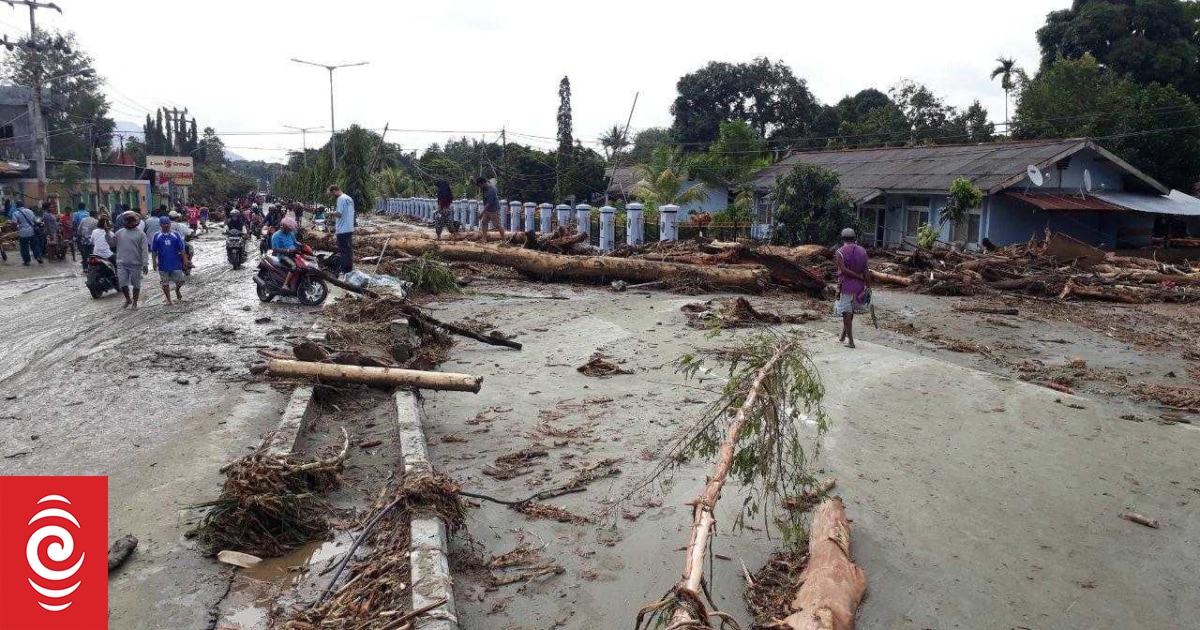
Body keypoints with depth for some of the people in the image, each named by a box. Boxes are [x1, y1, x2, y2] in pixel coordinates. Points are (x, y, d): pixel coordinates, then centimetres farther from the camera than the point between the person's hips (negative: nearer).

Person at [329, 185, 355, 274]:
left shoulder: (341, 199, -14)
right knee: (349, 249, 14)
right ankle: (350, 268, 21)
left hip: (342, 230, -9)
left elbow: (339, 214, -23)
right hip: (350, 229, 9)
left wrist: (333, 213, -2)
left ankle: (345, 270, -1)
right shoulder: (349, 198, 13)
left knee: (343, 251, -4)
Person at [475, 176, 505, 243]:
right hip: (486, 210, 9)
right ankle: (484, 239, 5)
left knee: (497, 225, -1)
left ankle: (503, 239, 11)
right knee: (483, 222, 4)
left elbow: (489, 203, -26)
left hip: (494, 210, -9)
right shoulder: (485, 188, 2)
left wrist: (482, 212, -23)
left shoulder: (491, 189, -25)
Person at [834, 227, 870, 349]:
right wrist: (868, 288, 0)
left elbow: (844, 270, -19)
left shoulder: (840, 252, -8)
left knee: (847, 314, 1)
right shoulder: (862, 251, 3)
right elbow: (866, 271, -1)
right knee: (849, 312, 20)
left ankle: (850, 341, 2)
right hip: (859, 287, 5)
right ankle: (843, 335, 32)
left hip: (845, 287, -5)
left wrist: (859, 276, -11)